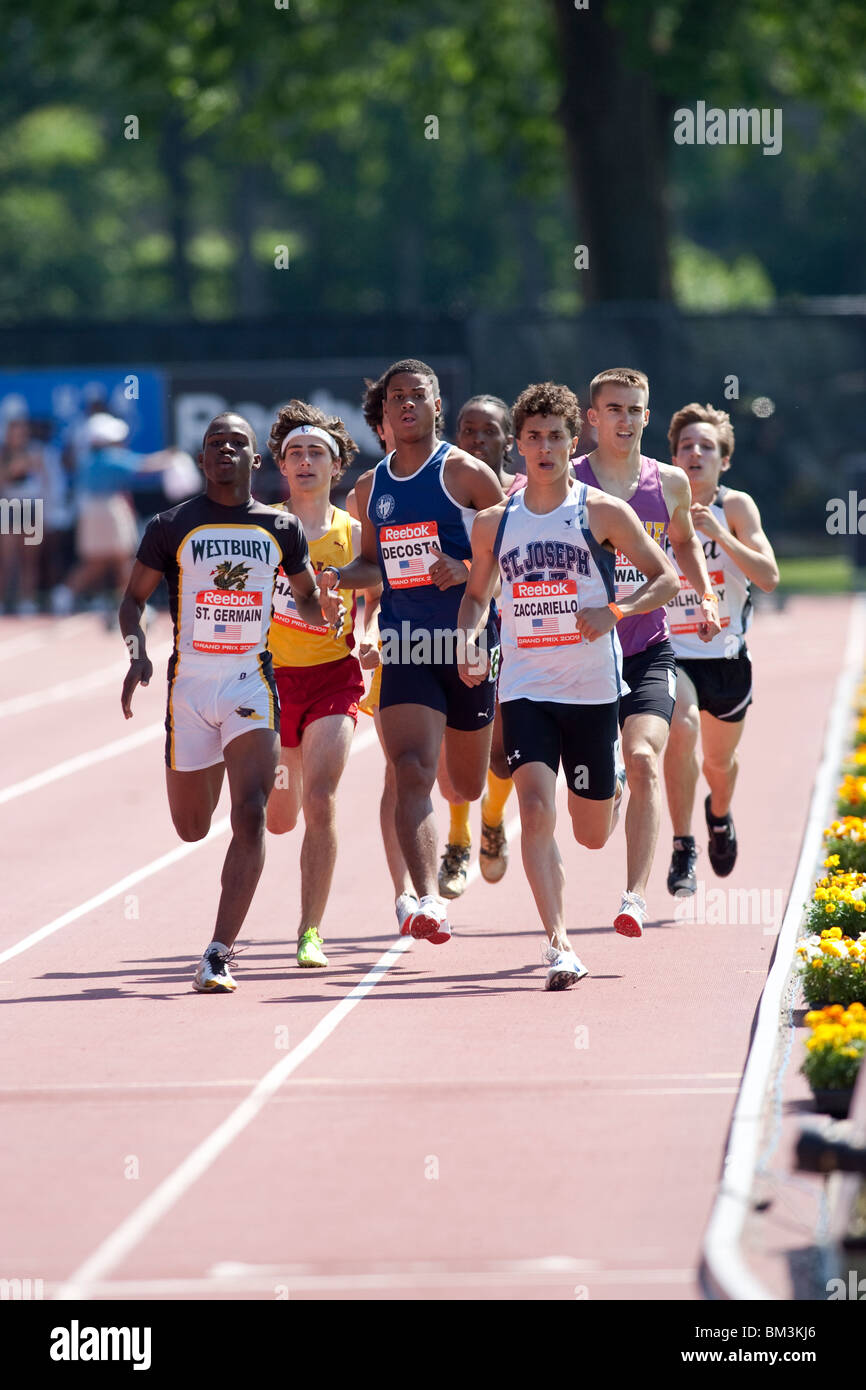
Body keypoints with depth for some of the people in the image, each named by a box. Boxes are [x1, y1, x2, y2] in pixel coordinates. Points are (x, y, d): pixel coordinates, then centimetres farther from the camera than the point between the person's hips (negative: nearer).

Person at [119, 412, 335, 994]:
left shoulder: (281, 528, 5)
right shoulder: (174, 527, 0)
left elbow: (307, 598, 17)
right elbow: (134, 599, 6)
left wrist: (324, 611, -7)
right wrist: (137, 652, -13)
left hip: (252, 683, 0)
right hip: (190, 684, 0)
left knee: (252, 815, -18)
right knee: (191, 828, 11)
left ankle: (220, 953, -16)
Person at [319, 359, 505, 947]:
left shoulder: (465, 473, -4)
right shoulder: (370, 488, 11)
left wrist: (467, 570, -19)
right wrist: (336, 578, 3)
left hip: (469, 642, -2)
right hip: (404, 649, 2)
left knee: (468, 783, 14)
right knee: (411, 773, -18)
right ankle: (429, 902, -26)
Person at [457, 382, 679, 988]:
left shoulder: (603, 512, -2)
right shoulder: (493, 522, 6)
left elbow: (667, 577, 0)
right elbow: (476, 594, 20)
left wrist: (615, 613, -17)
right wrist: (469, 638, -2)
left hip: (593, 688, -1)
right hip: (525, 690, 1)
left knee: (592, 834, 9)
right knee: (536, 808, -20)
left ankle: (617, 790, 47)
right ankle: (560, 945, -21)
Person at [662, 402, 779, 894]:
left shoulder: (736, 507, -7)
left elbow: (769, 578, -16)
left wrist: (721, 536, -27)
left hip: (726, 654, 2)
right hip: (670, 653, -2)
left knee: (720, 759, 19)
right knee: (682, 727, -30)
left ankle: (720, 817, 56)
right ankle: (683, 852, -22)